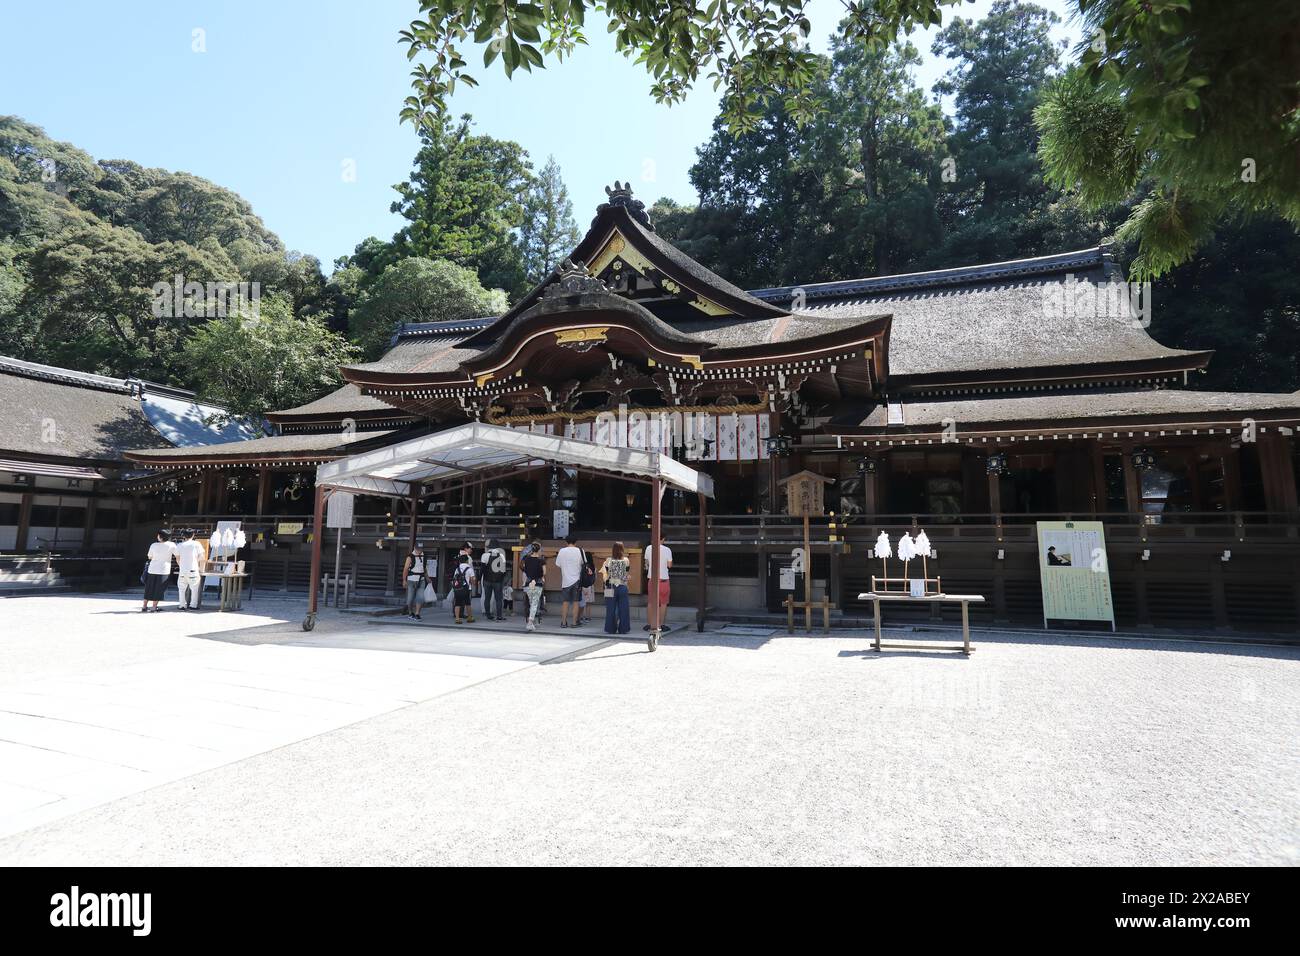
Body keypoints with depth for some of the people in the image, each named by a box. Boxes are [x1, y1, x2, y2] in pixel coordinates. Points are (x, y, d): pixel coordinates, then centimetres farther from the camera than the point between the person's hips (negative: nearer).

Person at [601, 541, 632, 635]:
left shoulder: (608, 560, -7)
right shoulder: (626, 560, -5)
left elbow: (605, 572, 1)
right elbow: (628, 570, 7)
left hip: (611, 587, 0)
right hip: (623, 587, 0)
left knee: (611, 609, 7)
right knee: (623, 608, 6)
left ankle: (611, 629, 10)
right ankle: (623, 629, 8)